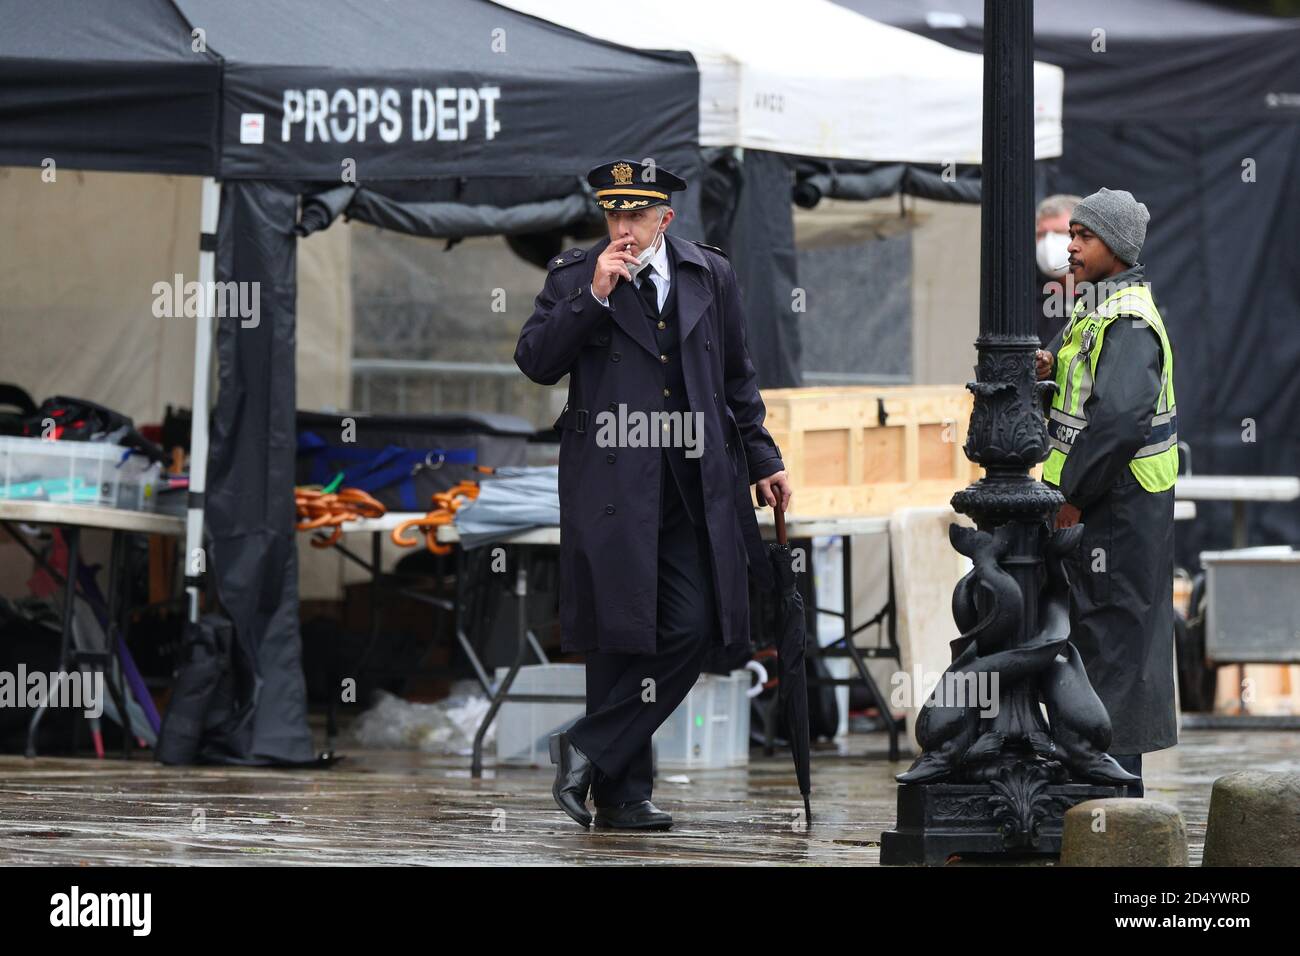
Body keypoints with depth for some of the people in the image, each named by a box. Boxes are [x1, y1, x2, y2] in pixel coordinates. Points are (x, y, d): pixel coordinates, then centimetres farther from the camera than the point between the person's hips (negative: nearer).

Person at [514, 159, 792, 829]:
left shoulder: (710, 275, 11)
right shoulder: (574, 277, 4)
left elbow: (737, 377, 20)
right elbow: (535, 362, -6)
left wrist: (762, 460, 18)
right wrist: (594, 297, -13)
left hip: (694, 489, 3)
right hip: (612, 485, -3)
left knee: (690, 632, -6)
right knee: (621, 636, -1)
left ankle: (588, 749, 4)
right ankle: (621, 792, 8)